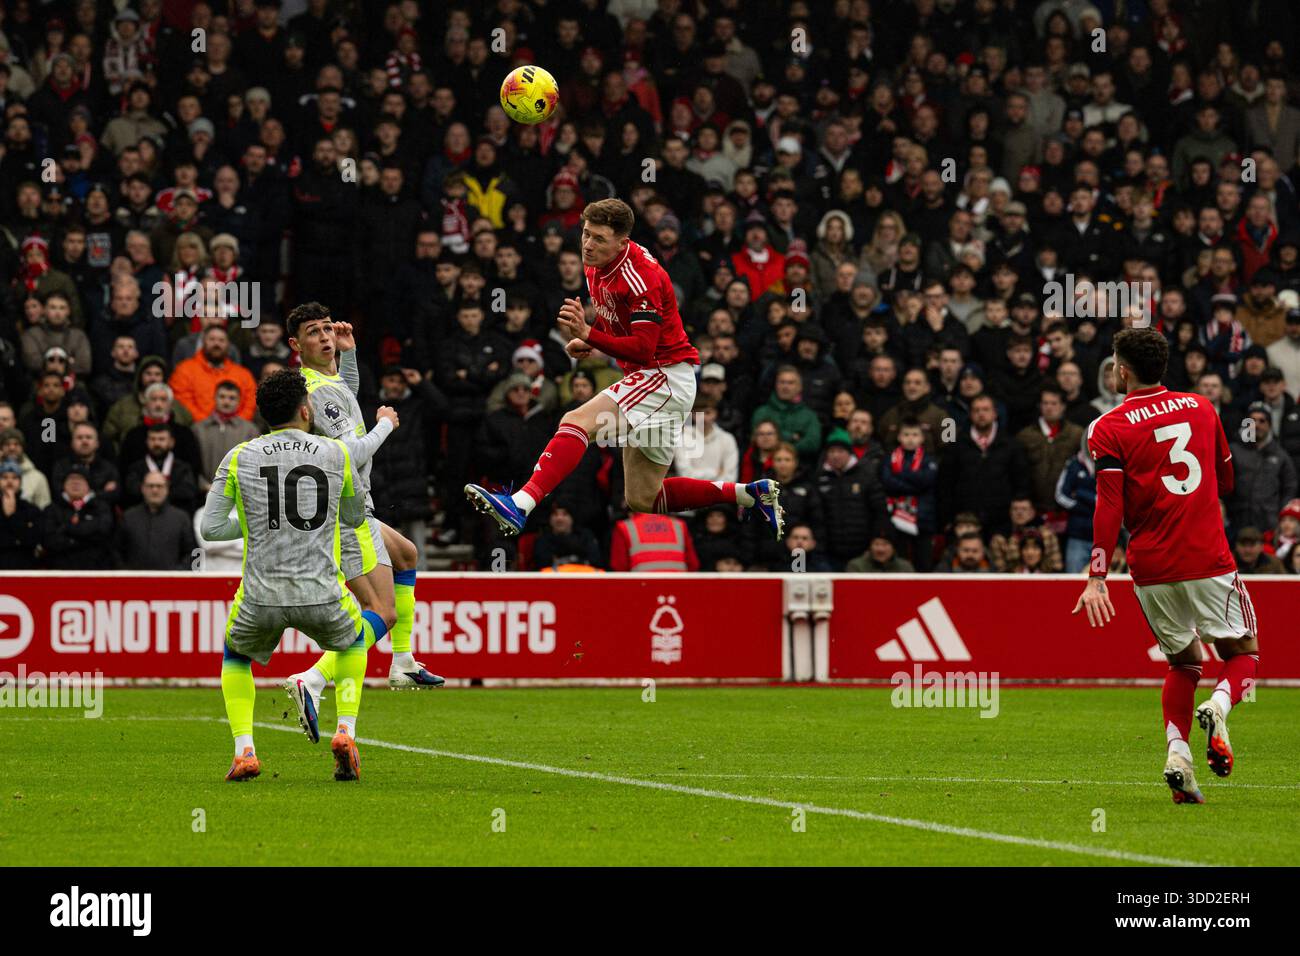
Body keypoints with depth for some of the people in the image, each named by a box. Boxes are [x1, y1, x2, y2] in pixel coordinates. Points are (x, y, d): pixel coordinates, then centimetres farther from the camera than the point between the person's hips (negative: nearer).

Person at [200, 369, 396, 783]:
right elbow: (355, 517, 21)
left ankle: (244, 750, 11)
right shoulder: (337, 454, 3)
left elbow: (211, 528, 2)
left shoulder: (238, 458, 2)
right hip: (322, 594, 0)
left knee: (235, 655, 31)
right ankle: (346, 733, 16)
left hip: (261, 596, 0)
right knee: (354, 639, 34)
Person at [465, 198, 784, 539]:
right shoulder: (597, 267, 5)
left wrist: (589, 335, -36)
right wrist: (585, 341, 3)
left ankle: (521, 505, -44)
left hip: (665, 376, -10)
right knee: (642, 501, 12)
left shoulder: (639, 277, -21)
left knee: (577, 421, -28)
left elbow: (643, 349, -27)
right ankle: (751, 494, 18)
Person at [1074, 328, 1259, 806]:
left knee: (1183, 662, 18)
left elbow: (1109, 509, -11)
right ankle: (1218, 709, -19)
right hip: (1209, 560, 0)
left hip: (1151, 569, 0)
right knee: (1242, 652, 14)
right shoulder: (1200, 408, 7)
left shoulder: (1109, 428, -3)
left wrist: (1097, 579, -11)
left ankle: (1177, 752, -2)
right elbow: (1226, 481, 18)